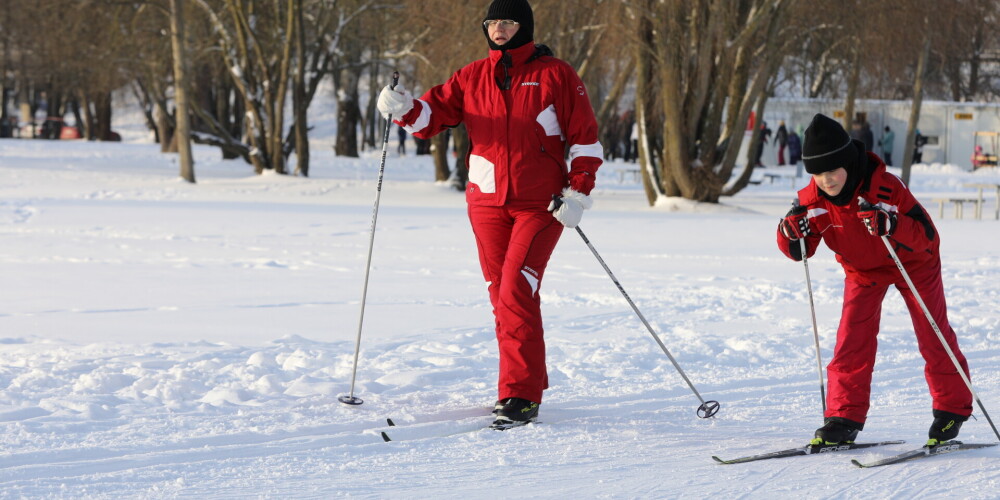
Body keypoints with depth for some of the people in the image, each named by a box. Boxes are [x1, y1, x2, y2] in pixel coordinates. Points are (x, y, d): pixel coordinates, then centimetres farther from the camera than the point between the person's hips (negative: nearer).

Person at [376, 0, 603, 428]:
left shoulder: (555, 76, -2)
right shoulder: (472, 78, 8)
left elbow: (585, 139, -1)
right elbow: (435, 112, 3)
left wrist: (577, 194, -9)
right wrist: (404, 108, -19)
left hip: (541, 204, -5)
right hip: (488, 202, 5)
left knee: (517, 291, -17)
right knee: (502, 296, 7)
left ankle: (520, 395, -17)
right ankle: (529, 381, 20)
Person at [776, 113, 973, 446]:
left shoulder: (886, 188, -35)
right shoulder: (814, 200, -21)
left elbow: (928, 236, -36)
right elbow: (800, 252, -12)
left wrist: (893, 226, -55)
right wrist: (792, 232, -35)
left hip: (912, 263, -3)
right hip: (862, 269, 4)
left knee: (933, 336, 0)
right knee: (851, 339, -9)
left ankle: (952, 408, 16)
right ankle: (845, 416, -5)